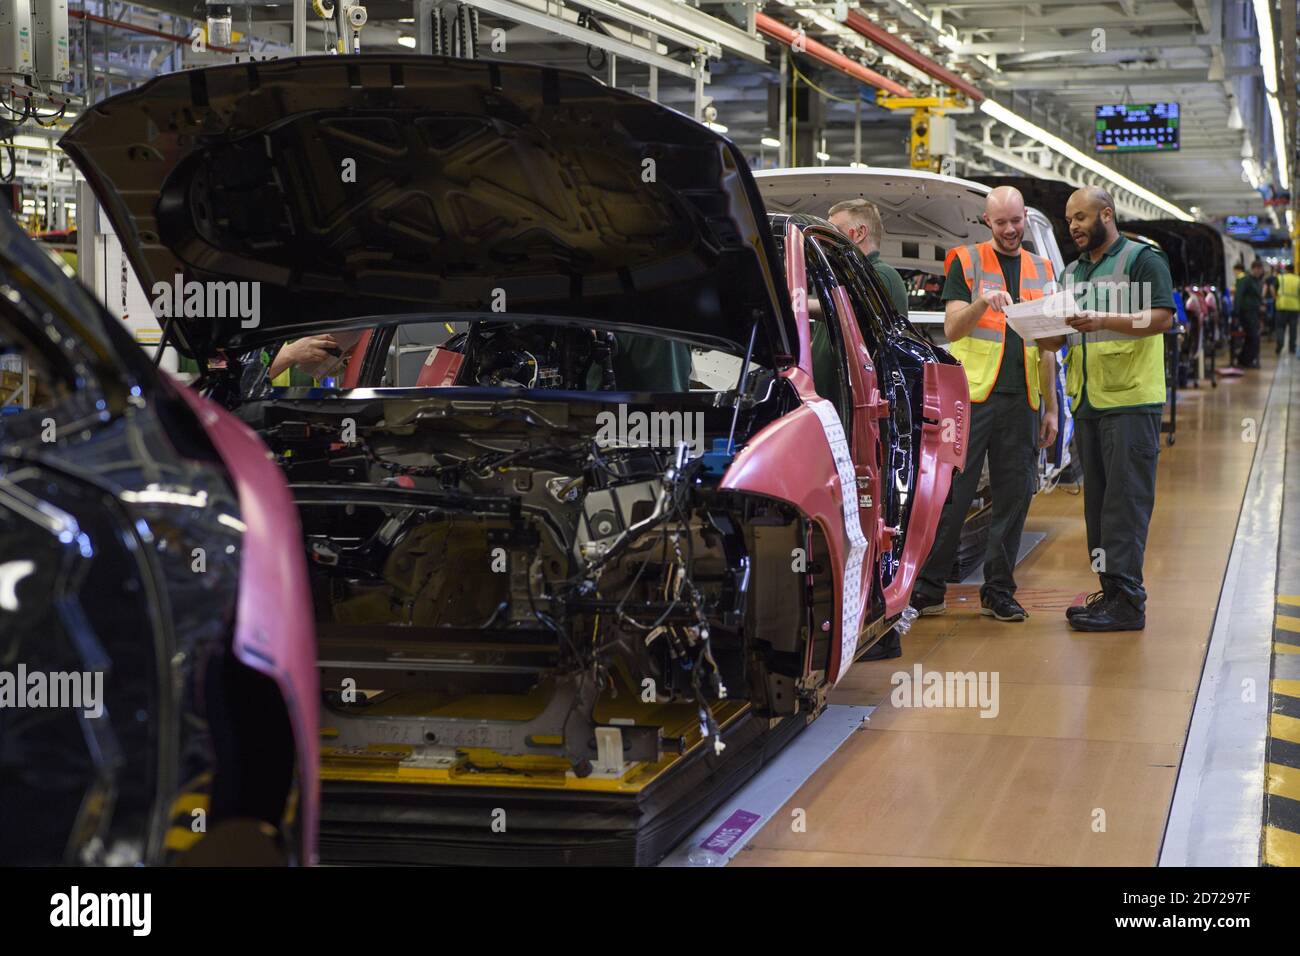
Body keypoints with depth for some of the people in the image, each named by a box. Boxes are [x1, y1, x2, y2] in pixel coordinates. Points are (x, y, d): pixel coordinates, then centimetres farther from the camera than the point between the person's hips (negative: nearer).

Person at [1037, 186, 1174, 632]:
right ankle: (1110, 592, 13)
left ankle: (1125, 599, -9)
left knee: (1125, 500, -9)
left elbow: (1162, 318, -13)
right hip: (1086, 402, 8)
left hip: (1130, 399, -8)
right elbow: (1057, 340, 21)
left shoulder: (1142, 260, -2)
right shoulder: (1072, 271, 21)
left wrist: (1104, 320, -23)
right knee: (1098, 500, 8)